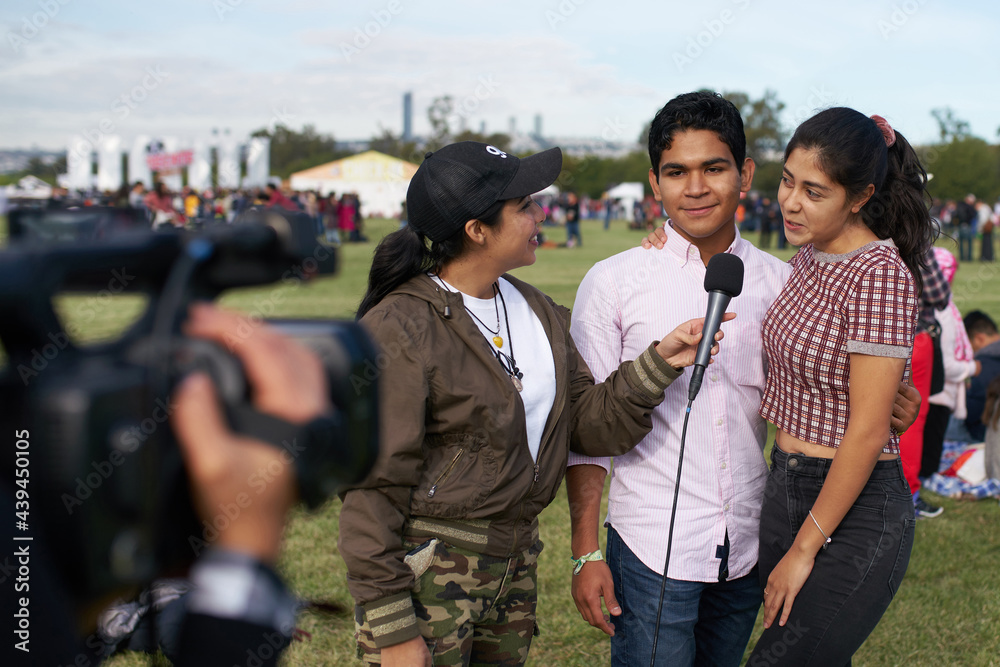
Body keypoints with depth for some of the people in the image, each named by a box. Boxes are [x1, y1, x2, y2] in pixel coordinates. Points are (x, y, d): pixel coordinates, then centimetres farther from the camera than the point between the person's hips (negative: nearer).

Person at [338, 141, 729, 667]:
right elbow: (373, 488, -16)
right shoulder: (399, 330, -16)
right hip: (427, 569, -7)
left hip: (515, 561, 7)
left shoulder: (536, 310, 7)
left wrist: (659, 363, -11)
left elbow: (590, 424, 5)